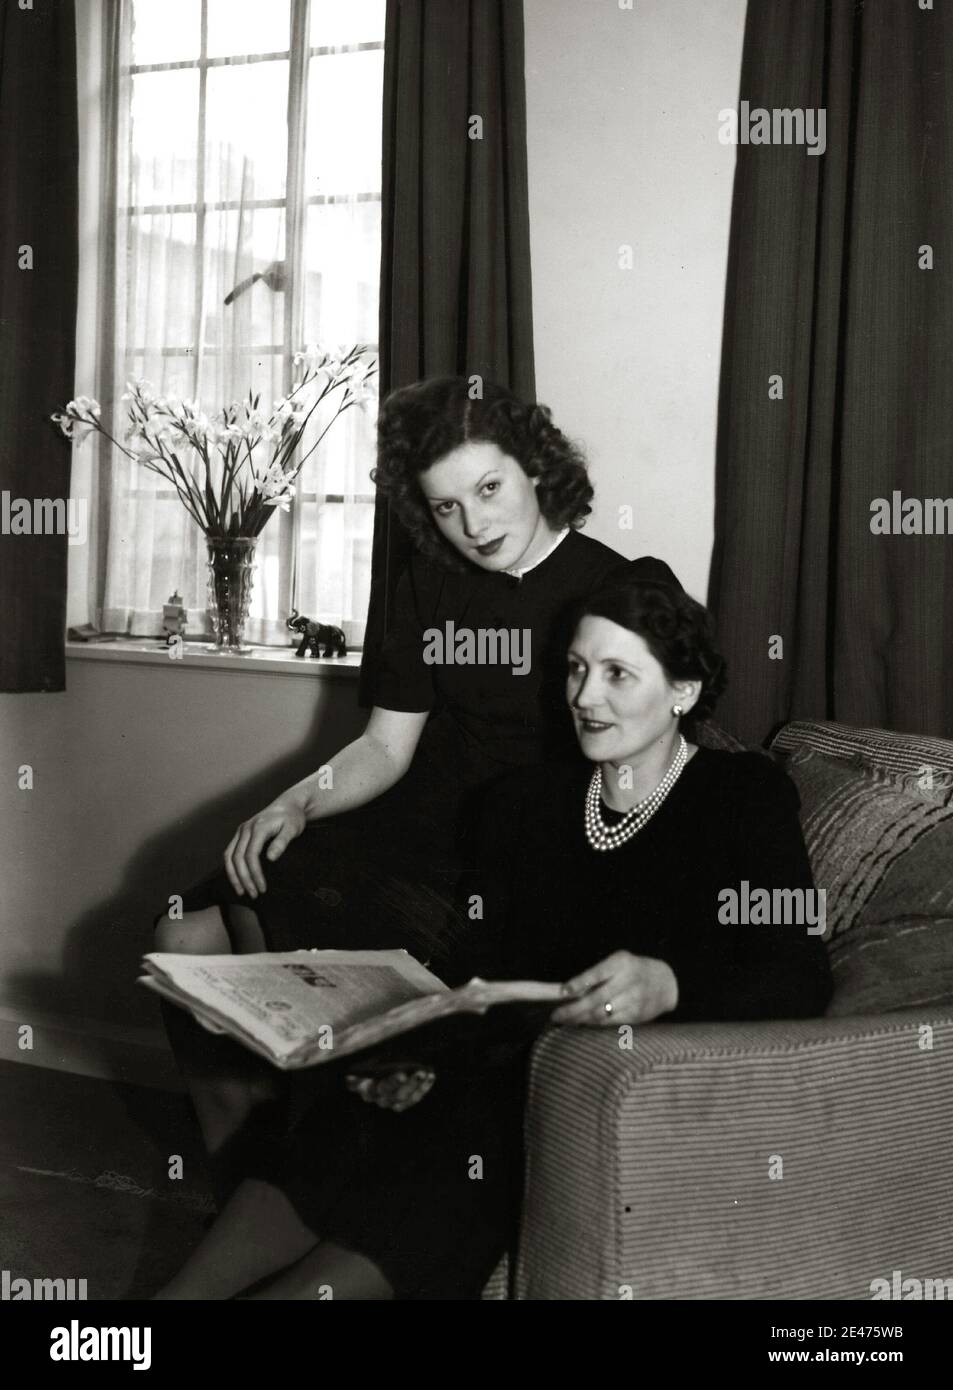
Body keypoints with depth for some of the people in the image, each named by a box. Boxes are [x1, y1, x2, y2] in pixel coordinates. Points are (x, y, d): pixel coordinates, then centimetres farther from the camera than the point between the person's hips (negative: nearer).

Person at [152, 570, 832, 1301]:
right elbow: (476, 971, 10)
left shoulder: (745, 796, 2)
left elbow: (802, 978, -9)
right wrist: (412, 1048, -11)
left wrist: (668, 985, -28)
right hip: (513, 1064, 5)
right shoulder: (524, 800, 16)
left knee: (453, 1154, -28)